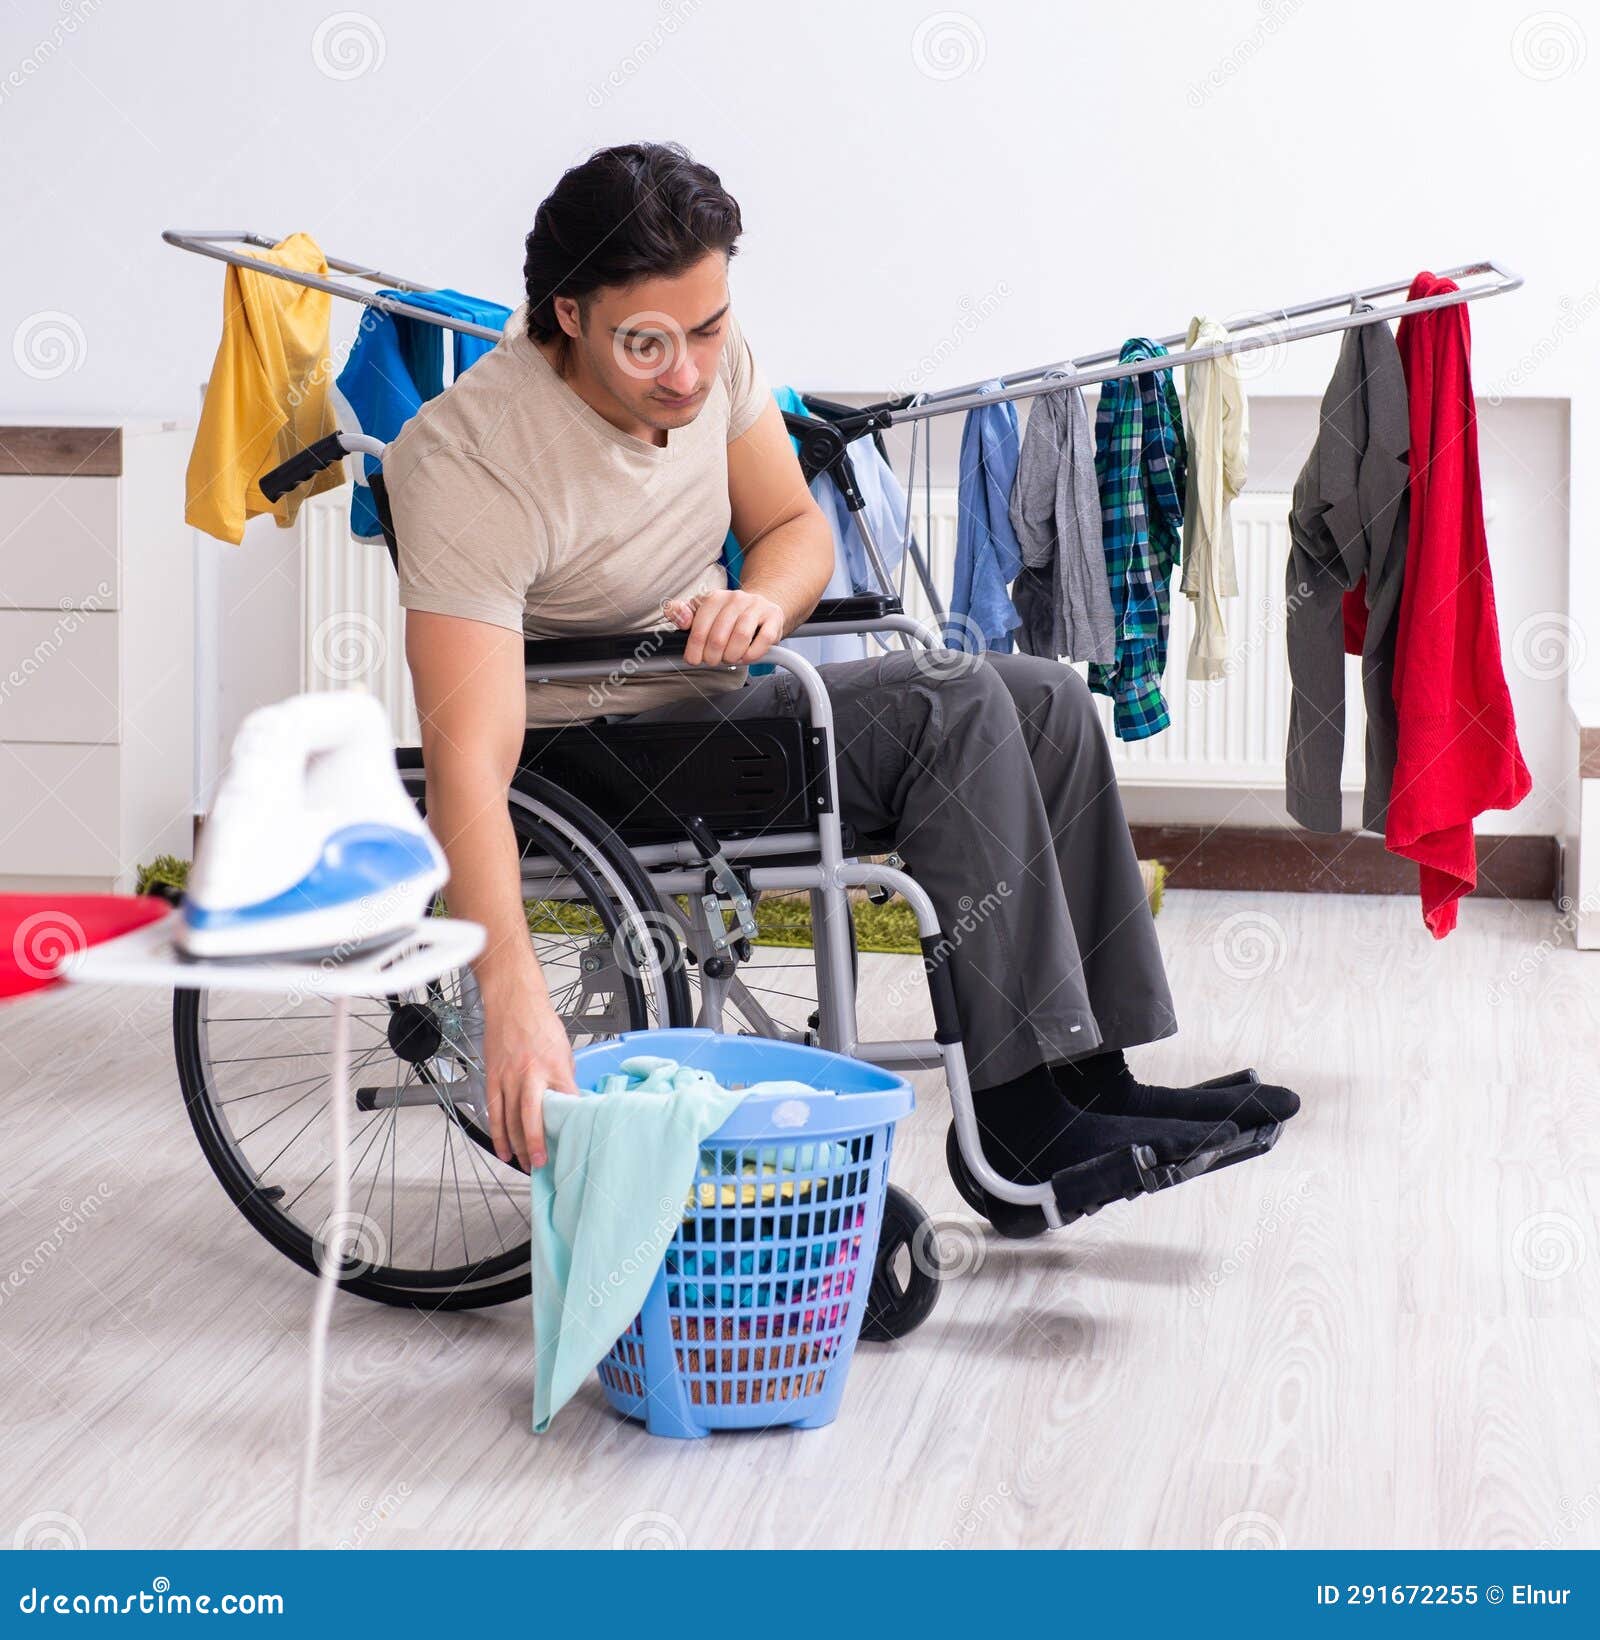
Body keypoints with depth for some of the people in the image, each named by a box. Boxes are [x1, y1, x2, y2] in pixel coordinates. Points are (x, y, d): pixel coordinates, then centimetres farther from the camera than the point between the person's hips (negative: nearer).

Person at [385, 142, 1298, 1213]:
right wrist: (514, 997, -49)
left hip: (715, 697, 8)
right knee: (953, 711, -24)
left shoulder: (712, 351, -7)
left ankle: (1092, 1073, 0)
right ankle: (1026, 1117, -21)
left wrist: (763, 601, -17)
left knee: (1044, 702, -1)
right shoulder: (468, 460, -29)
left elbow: (795, 525, 9)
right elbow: (469, 762, -37)